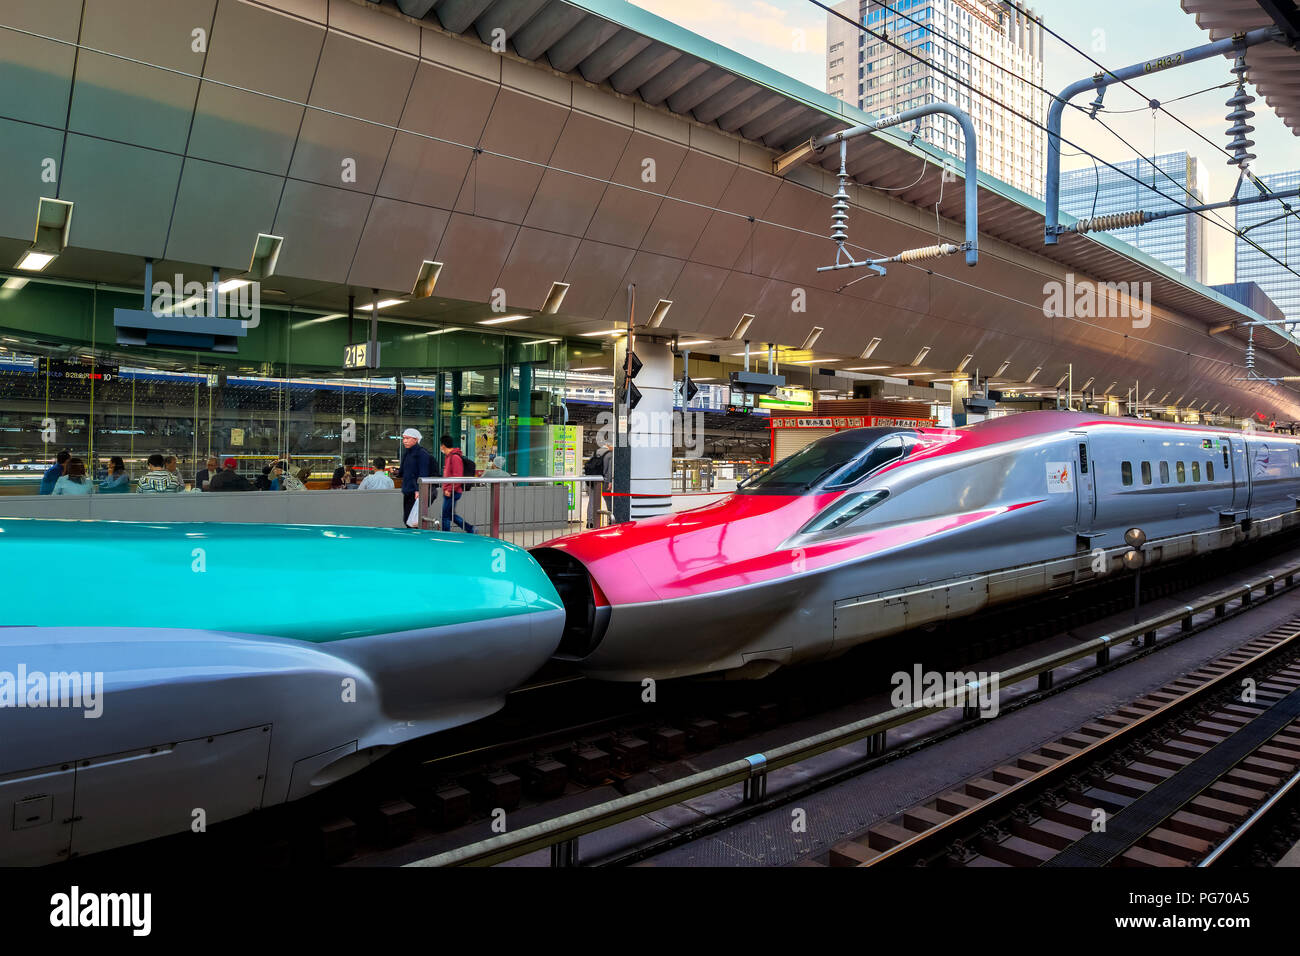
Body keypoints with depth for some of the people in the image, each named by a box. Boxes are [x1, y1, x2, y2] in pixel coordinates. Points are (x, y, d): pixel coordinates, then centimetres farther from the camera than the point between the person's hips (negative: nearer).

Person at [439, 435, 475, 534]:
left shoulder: (455, 457, -16)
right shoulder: (448, 456, 15)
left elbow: (458, 477, -21)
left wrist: (449, 490, -21)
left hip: (452, 492, -10)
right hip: (448, 491, 10)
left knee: (445, 515, -3)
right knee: (450, 514, 15)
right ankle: (469, 529, 20)